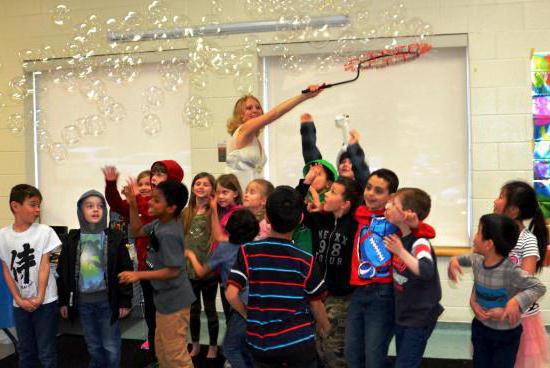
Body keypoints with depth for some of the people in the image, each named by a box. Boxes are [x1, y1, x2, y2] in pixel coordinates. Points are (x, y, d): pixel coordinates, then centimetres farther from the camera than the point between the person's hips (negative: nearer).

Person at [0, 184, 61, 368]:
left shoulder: (44, 231, -8)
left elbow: (44, 265, -8)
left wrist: (39, 297, -12)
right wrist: (19, 299, -6)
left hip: (44, 301, -3)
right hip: (19, 304, 3)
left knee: (46, 352, 4)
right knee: (25, 350, 16)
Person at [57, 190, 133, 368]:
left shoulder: (115, 237, -6)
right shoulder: (72, 239, 1)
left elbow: (125, 271, -5)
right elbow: (63, 272, 7)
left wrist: (125, 301, -8)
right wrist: (63, 301, 5)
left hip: (107, 301, -3)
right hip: (83, 302, 3)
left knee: (111, 346, 5)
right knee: (93, 346, 16)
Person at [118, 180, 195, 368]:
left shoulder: (168, 234, -28)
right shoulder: (160, 223, 0)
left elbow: (172, 271, -26)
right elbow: (137, 231, 15)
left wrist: (138, 275, -21)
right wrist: (132, 205, 1)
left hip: (173, 300, -10)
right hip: (165, 298, 10)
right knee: (162, 348, 23)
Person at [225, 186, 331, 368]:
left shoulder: (248, 252, -11)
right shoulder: (305, 260, -9)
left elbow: (231, 294, -16)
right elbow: (315, 304, 0)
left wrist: (249, 315, 3)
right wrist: (324, 327, 20)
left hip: (261, 345, 1)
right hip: (299, 343, 0)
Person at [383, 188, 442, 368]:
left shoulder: (419, 242, -23)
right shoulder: (398, 235, 0)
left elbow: (426, 271, -41)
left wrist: (400, 251, -35)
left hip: (420, 317, -8)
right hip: (401, 313, 8)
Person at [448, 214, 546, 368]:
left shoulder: (511, 271, -30)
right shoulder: (477, 261, -10)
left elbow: (539, 287, -28)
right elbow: (467, 258, 15)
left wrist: (516, 301, -40)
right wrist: (455, 260, -3)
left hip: (506, 334, -5)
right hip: (480, 327, 6)